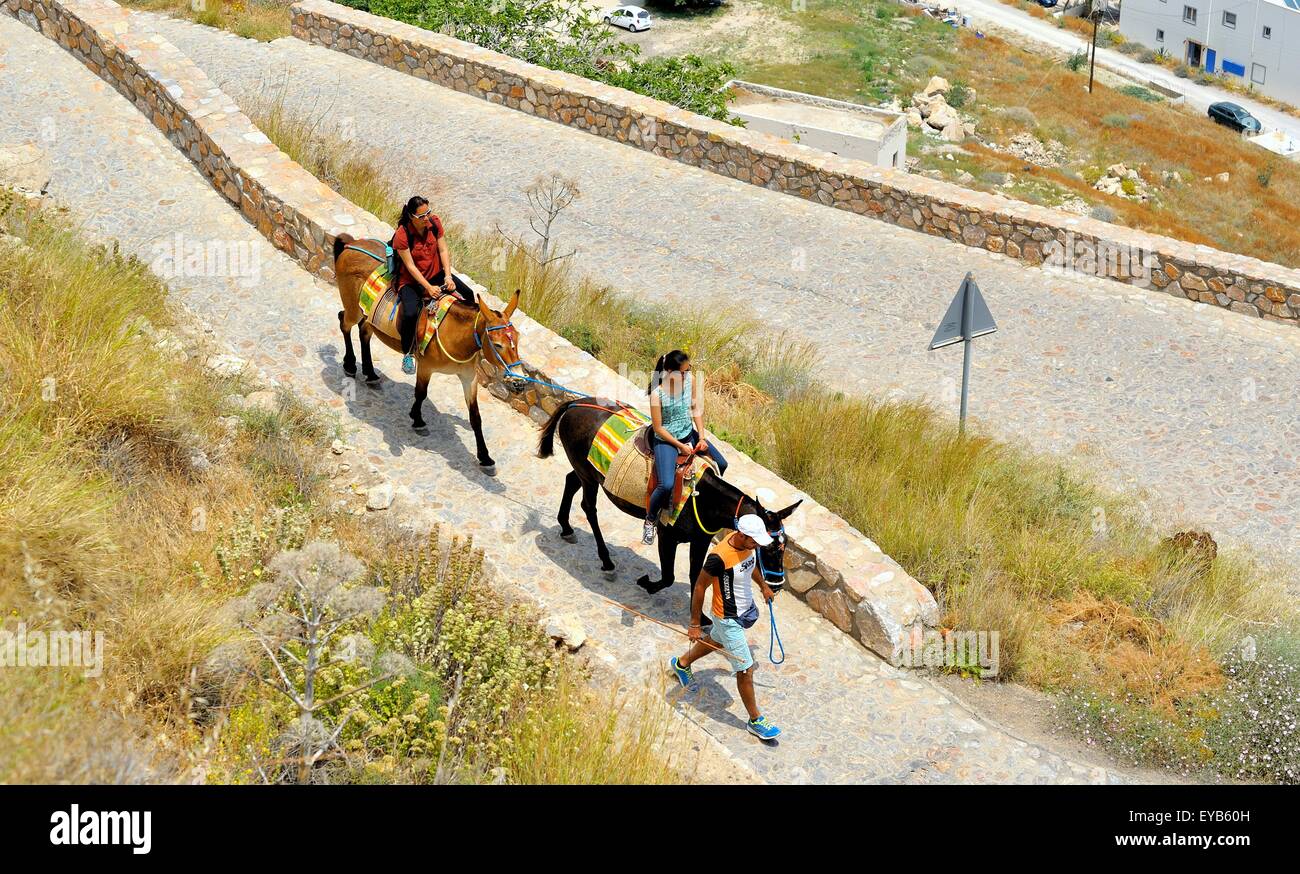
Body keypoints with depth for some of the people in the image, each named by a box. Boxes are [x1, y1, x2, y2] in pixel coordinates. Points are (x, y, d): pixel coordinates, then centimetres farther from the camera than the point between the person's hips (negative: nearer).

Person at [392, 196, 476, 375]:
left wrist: (448, 276, -17)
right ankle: (407, 355, -8)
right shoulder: (402, 236, -23)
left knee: (468, 294, -7)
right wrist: (428, 287, -28)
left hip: (436, 274, 5)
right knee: (410, 314, -29)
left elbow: (443, 250, -6)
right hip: (411, 281, -5)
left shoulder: (434, 223, -9)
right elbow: (410, 266, -22)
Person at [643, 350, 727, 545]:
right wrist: (680, 446, -16)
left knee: (721, 465, 11)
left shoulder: (691, 381, -9)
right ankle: (649, 521, 3)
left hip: (689, 434, 6)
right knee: (666, 485, -23)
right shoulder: (657, 394, -24)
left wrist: (701, 438, -6)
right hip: (666, 440, -6)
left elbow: (697, 410, 2)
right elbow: (658, 428, -18)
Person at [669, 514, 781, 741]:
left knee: (716, 642, 34)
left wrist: (763, 586, 28)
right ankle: (755, 721, 18)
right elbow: (699, 588, -23)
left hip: (745, 609, 8)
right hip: (728, 620, -8)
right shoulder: (719, 557, -35)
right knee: (745, 670, 1)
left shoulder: (747, 545, -12)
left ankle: (681, 664, 61)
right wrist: (695, 625, -16)